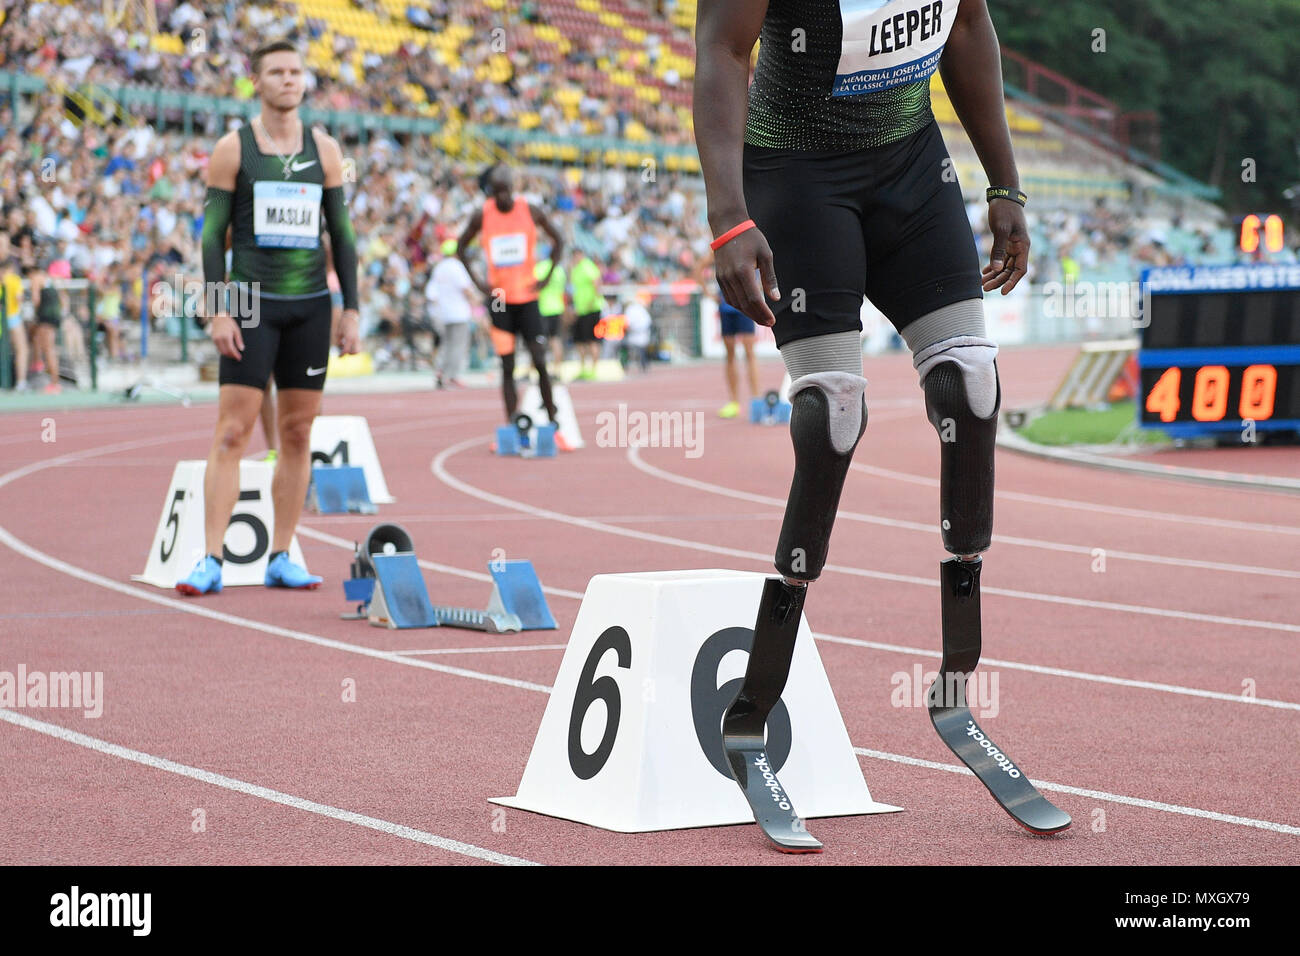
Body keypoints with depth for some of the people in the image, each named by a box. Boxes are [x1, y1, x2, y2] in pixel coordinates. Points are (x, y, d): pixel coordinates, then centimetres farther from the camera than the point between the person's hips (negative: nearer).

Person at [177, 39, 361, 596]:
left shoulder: (324, 149, 8)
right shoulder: (232, 150, -1)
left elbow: (341, 233, 11)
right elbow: (213, 236, -2)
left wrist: (351, 310, 5)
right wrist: (216, 312, -11)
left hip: (310, 306, 3)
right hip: (252, 304, -3)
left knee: (297, 435, 5)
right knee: (232, 433, -9)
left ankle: (281, 559, 12)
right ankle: (211, 561, -9)